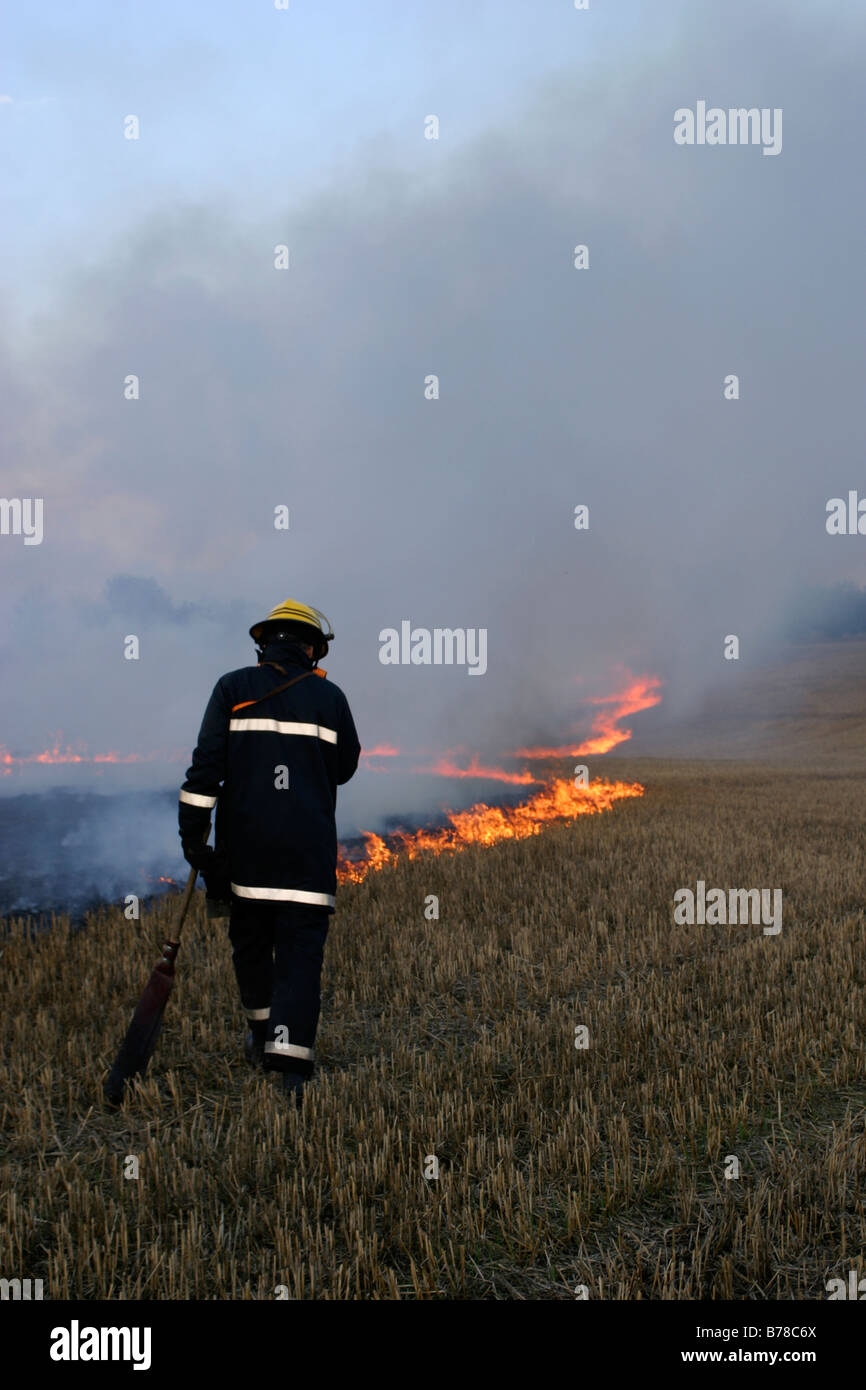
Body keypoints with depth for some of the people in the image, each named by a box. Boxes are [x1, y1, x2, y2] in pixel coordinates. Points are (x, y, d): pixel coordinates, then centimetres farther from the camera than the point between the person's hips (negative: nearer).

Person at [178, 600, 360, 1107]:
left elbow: (207, 764, -4)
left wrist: (193, 831, -2)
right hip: (309, 846, -1)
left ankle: (264, 1031, 32)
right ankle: (291, 1058, -12)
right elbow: (345, 766, 15)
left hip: (245, 842, 1)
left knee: (251, 934, 20)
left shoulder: (233, 688, 3)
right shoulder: (330, 696, 5)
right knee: (301, 948, -1)